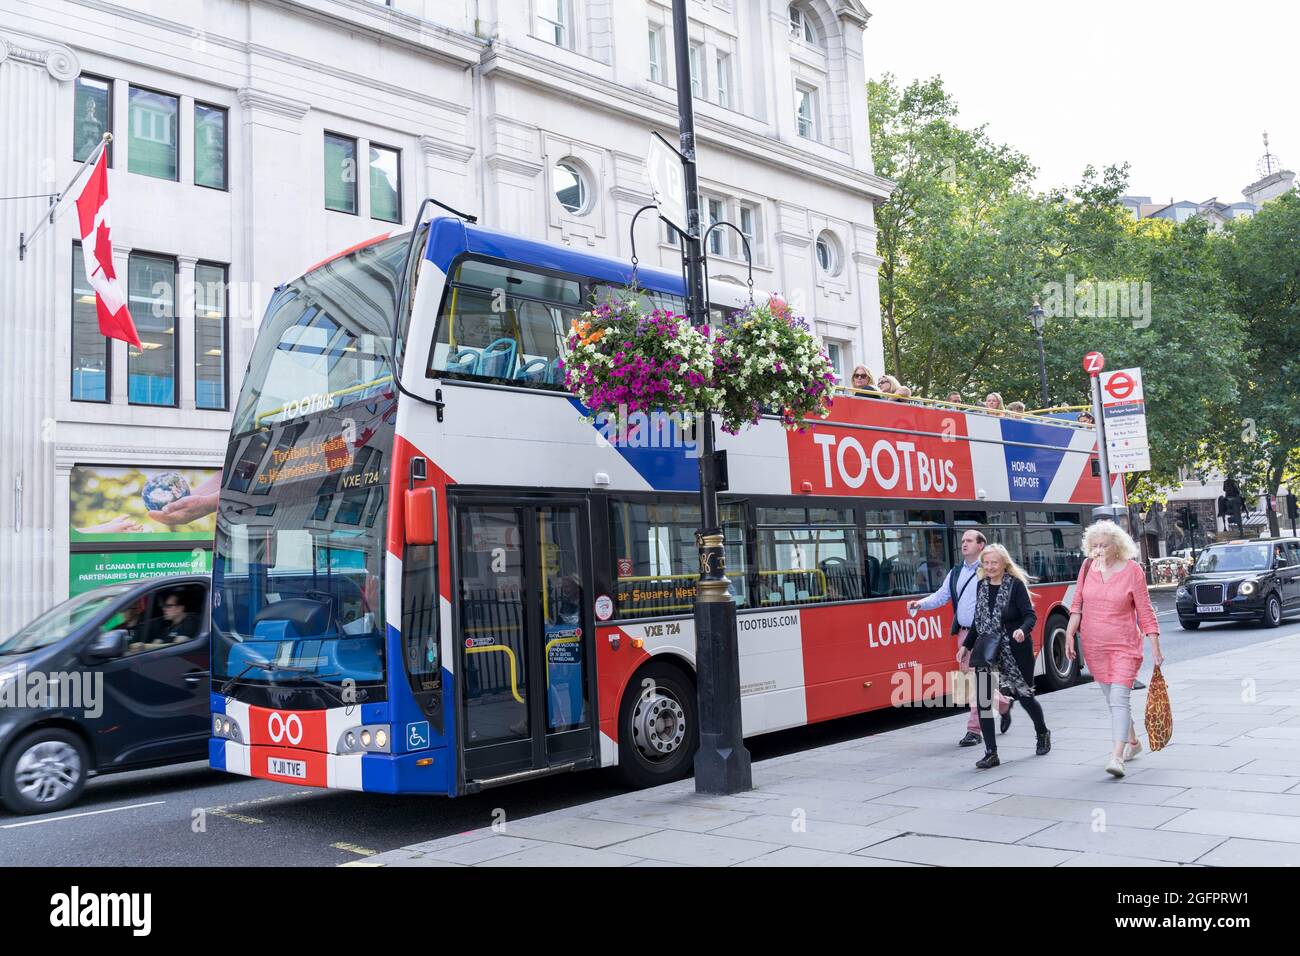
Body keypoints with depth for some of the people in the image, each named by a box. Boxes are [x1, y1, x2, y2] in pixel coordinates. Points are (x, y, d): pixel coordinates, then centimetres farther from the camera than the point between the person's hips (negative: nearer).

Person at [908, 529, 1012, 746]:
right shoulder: (955, 572, 14)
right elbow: (941, 596, 12)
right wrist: (920, 604, -5)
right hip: (964, 633, 7)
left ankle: (974, 729, 1)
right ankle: (1003, 704, 36)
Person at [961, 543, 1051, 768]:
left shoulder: (1016, 585, -8)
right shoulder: (981, 586, 7)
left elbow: (1030, 615, -14)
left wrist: (1022, 630, -35)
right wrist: (966, 646, 17)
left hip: (1016, 650, -4)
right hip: (987, 651, 4)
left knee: (1025, 695, 12)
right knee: (983, 700, -8)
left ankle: (1043, 733, 43)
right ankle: (991, 753, -2)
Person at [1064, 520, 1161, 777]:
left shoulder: (1132, 570, -8)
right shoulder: (1088, 567, 1)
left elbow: (1145, 611, -6)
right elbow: (1078, 604, 7)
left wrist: (1156, 648, -7)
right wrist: (1070, 634, -2)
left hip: (1124, 645, -4)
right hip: (1093, 646, 4)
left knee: (1119, 699, -15)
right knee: (1111, 699, 15)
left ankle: (1117, 756, -18)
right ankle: (1133, 742, 35)